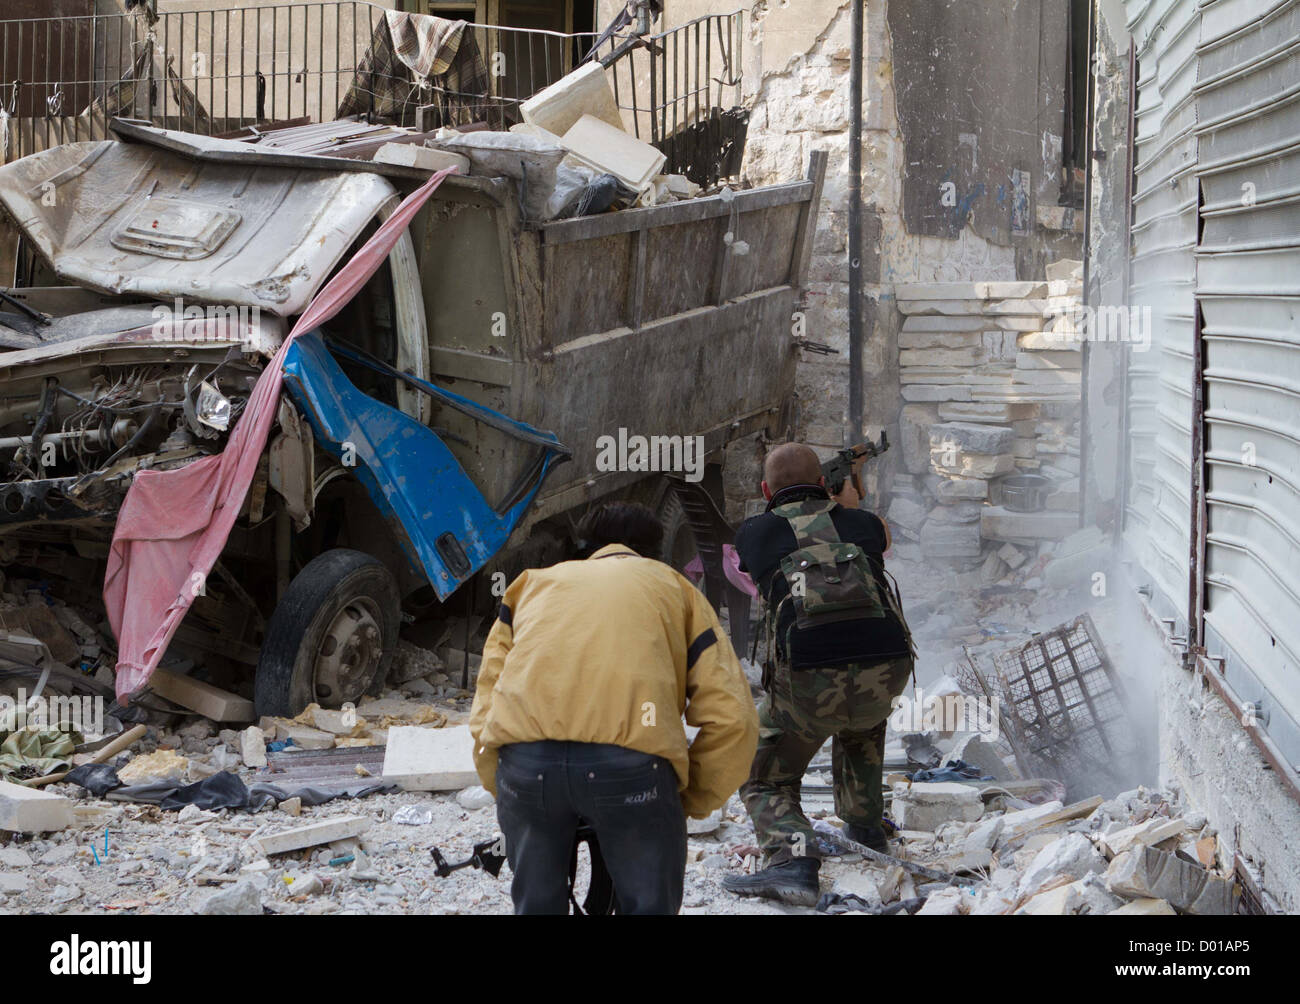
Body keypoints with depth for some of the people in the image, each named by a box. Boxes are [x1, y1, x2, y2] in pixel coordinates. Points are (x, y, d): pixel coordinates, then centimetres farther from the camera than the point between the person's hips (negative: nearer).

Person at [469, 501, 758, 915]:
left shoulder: (533, 582, 32)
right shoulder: (674, 587, 26)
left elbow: (485, 711, 20)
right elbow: (731, 720, 13)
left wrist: (502, 789, 24)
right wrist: (690, 802, 21)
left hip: (523, 756, 2)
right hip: (631, 756, -2)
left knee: (537, 904, 18)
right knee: (648, 905, 11)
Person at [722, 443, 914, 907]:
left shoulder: (755, 532, 11)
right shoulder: (859, 523, 17)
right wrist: (849, 502, 59)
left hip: (808, 681, -3)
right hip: (885, 674, 3)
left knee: (764, 780, 15)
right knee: (861, 721, 38)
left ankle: (791, 860, -11)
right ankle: (864, 825, 36)